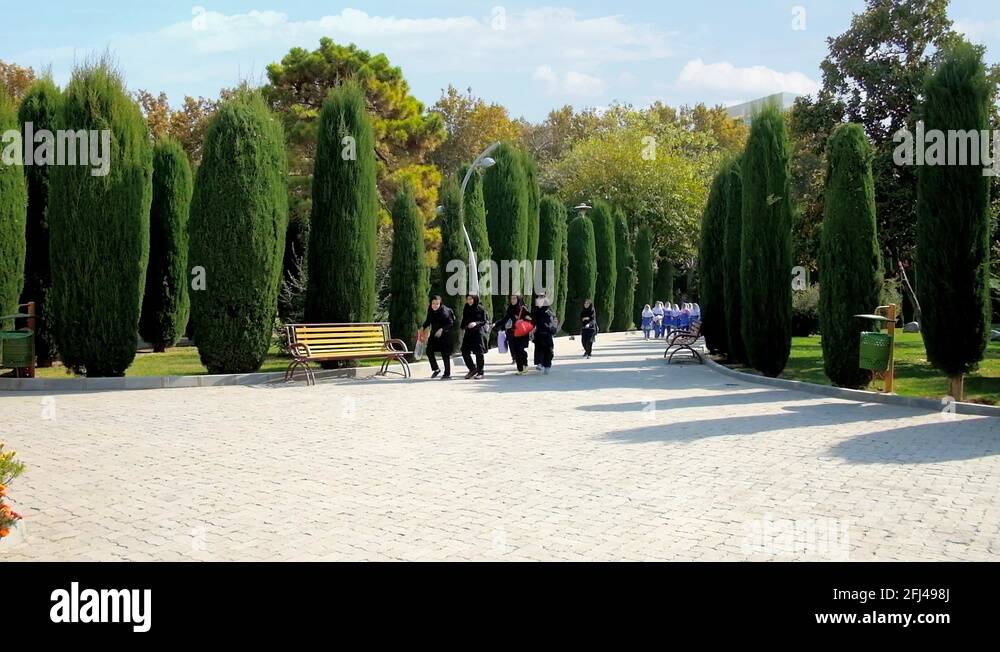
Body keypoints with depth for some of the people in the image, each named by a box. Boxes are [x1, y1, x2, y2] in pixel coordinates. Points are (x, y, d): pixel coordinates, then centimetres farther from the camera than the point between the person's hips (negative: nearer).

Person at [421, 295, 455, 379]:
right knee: (429, 351, 0)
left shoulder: (444, 311, -20)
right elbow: (428, 321, 12)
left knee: (445, 354, -4)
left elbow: (451, 323, -18)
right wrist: (423, 327, -3)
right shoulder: (430, 310, -2)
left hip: (445, 334, -6)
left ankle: (447, 374, 6)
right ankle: (436, 369, 17)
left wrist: (442, 329, -29)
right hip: (434, 334, 6)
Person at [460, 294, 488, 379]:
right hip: (468, 332, 5)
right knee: (465, 351, 0)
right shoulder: (466, 309, 8)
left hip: (478, 332, -5)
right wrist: (463, 329, 15)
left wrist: (476, 323, -20)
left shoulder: (480, 309, -6)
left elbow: (484, 321, -5)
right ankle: (472, 369, 18)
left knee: (479, 353, -2)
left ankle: (480, 372, 8)